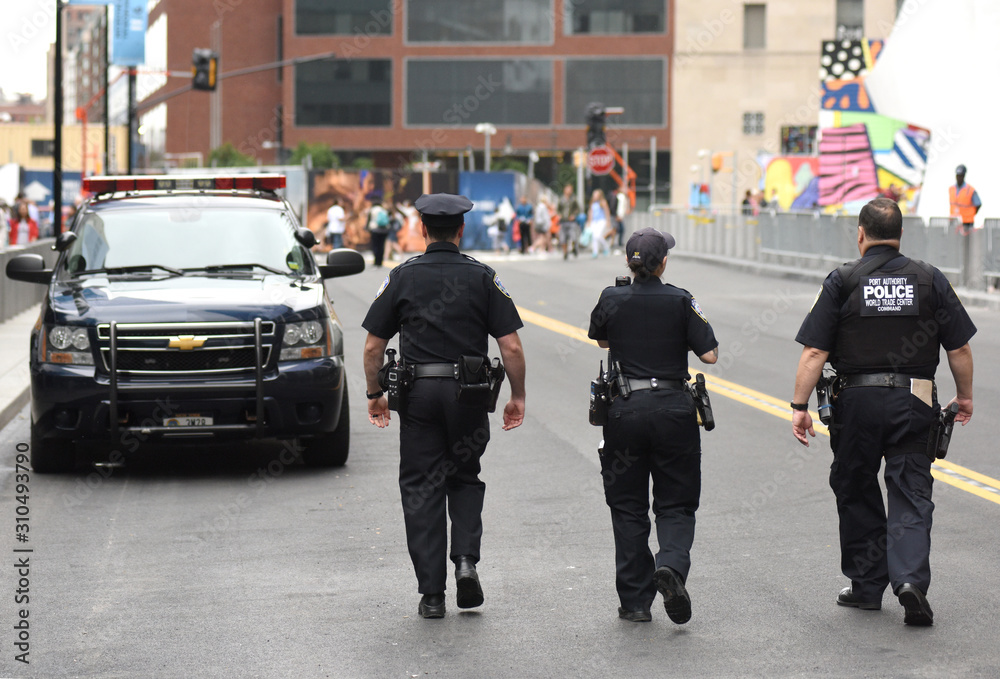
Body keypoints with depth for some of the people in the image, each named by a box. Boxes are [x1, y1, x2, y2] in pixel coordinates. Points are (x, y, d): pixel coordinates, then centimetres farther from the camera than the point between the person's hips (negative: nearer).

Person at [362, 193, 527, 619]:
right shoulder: (483, 278, 1)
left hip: (418, 393, 0)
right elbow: (511, 347, -4)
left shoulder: (402, 277, 1)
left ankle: (431, 593, 5)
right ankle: (466, 560, -1)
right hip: (469, 394, 1)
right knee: (464, 479, 20)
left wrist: (375, 395, 14)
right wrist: (518, 396, 8)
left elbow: (373, 347, 2)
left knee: (422, 489, 6)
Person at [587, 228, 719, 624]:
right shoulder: (680, 301, -5)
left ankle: (635, 601, 9)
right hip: (674, 410, -1)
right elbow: (709, 355, -5)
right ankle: (671, 565, -20)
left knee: (628, 506, 10)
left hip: (624, 410, 1)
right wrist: (700, 324, 11)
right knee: (675, 503, 9)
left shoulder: (612, 300, -1)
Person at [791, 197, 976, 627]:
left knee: (856, 494, 14)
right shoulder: (930, 280, 3)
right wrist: (964, 396, 20)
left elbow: (814, 353, -7)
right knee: (911, 495, 2)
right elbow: (959, 349, 4)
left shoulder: (842, 281, -2)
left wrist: (800, 406, -3)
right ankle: (910, 579, -18)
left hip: (857, 400, -1)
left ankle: (867, 586, 20)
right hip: (913, 404, 1)